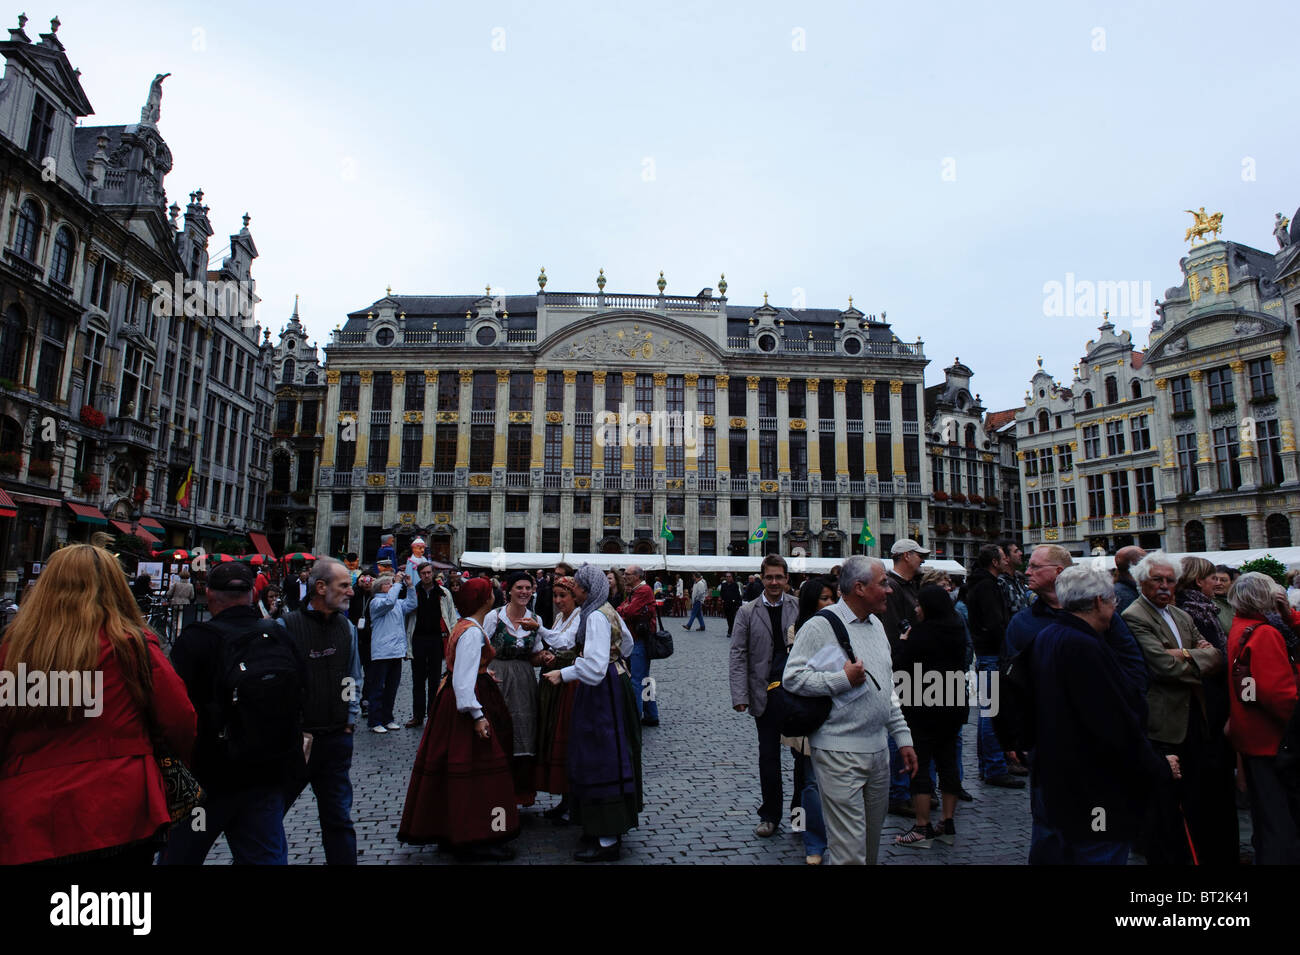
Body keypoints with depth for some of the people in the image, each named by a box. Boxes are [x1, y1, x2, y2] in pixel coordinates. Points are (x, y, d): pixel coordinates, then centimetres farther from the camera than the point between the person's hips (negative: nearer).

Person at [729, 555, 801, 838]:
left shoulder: (800, 608, 2)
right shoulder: (748, 611, 1)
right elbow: (738, 655, -1)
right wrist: (740, 695, -8)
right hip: (766, 694, 0)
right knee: (768, 756, 10)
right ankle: (770, 815, 25)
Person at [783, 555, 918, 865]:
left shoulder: (876, 624, 13)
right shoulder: (820, 626, -14)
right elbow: (792, 676, -18)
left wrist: (903, 737, 17)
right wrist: (842, 679, -20)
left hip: (879, 750, 8)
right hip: (839, 754, -8)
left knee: (872, 842, 19)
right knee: (849, 850, -3)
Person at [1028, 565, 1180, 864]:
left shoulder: (1045, 638, 6)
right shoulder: (1083, 647, -24)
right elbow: (1117, 725, -22)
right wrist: (1159, 767, -8)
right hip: (1092, 793, -9)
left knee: (1048, 853, 18)